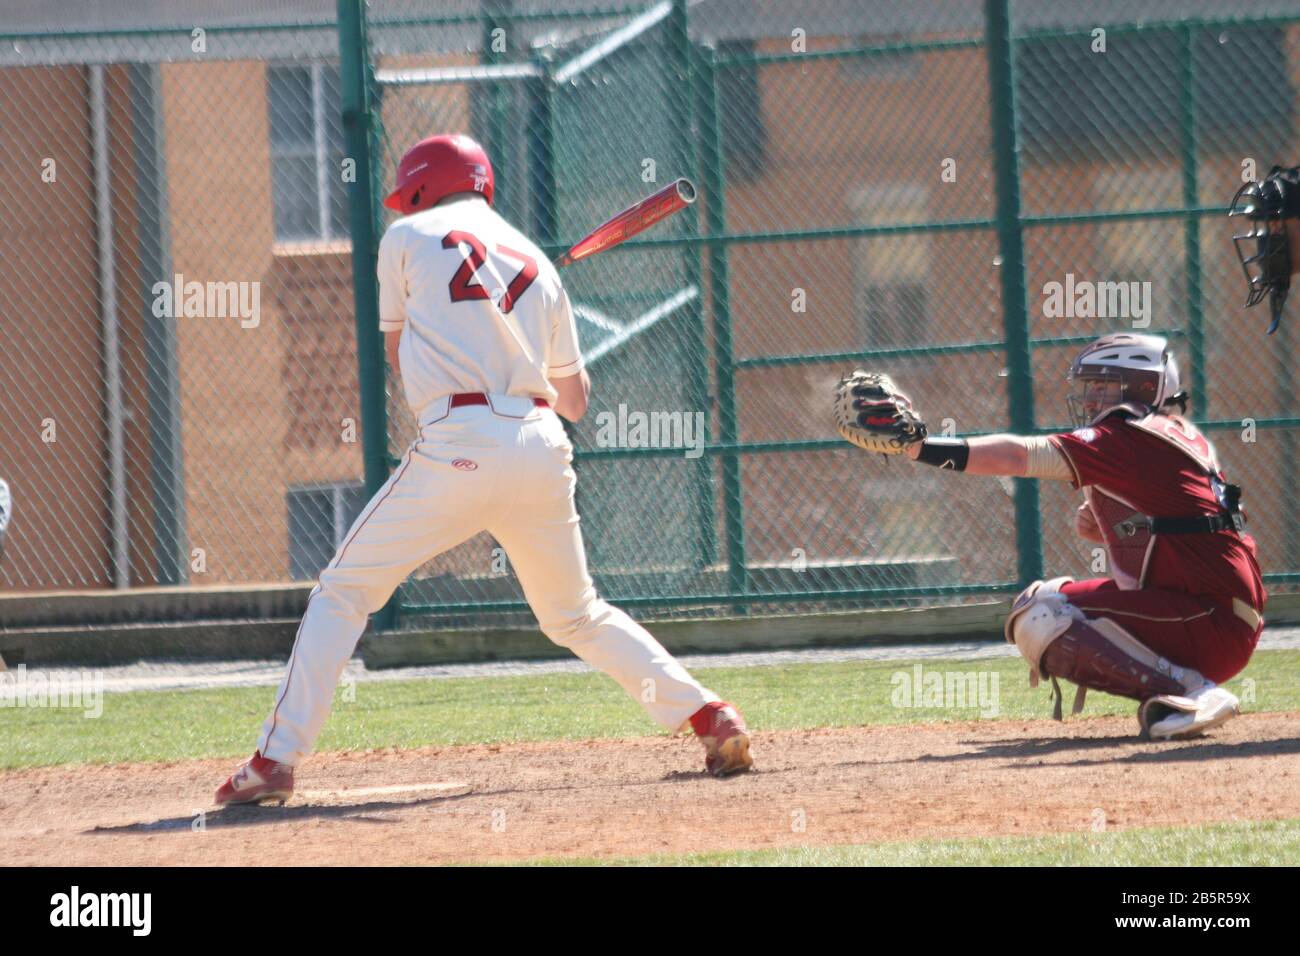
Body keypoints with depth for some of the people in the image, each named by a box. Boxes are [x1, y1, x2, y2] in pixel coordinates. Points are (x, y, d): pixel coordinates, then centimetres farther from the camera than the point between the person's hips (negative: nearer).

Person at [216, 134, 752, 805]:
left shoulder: (409, 237, 10)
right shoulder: (538, 265, 20)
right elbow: (575, 398, 24)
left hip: (456, 446, -4)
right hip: (543, 447, 4)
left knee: (343, 593, 6)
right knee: (576, 616, 22)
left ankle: (276, 759, -3)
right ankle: (710, 716, 11)